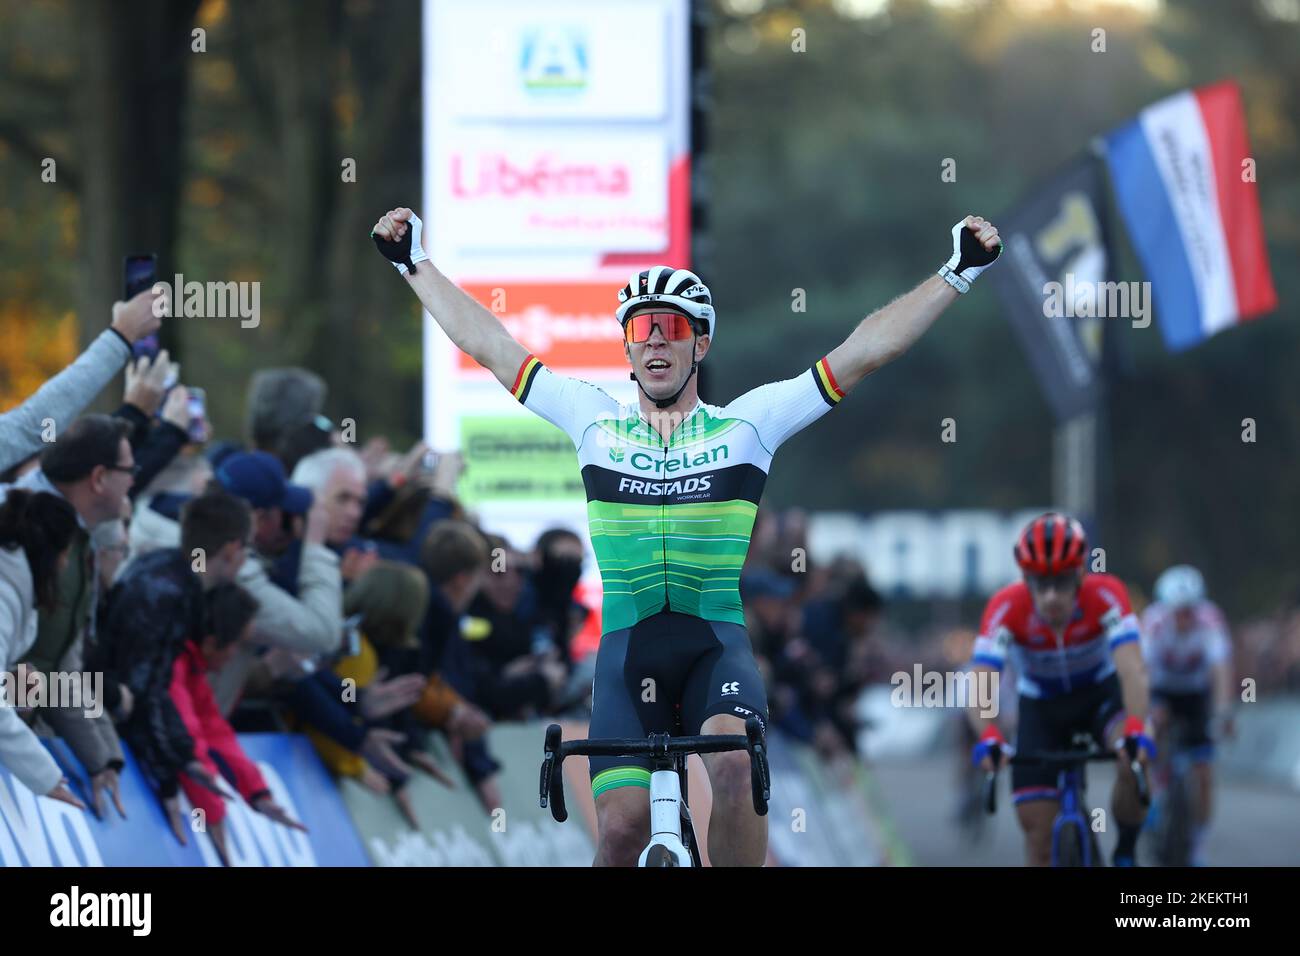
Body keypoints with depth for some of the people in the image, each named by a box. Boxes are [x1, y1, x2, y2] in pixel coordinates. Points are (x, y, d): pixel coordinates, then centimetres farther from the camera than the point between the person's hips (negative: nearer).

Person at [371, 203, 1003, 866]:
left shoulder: (746, 424, 6)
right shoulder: (597, 422, 10)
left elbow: (863, 352, 3)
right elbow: (487, 345, 14)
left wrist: (958, 272, -1)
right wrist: (415, 263, 15)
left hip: (716, 642, -1)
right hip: (627, 645, 1)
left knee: (733, 761, -31)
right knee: (622, 826, -14)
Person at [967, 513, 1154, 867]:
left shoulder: (1105, 595, -31)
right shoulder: (1006, 608, -31)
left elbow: (1132, 669, -42)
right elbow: (978, 684, -39)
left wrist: (1136, 730, -59)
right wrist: (988, 736, -58)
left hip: (1099, 694, -1)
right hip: (1041, 706, 1)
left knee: (1135, 761, -32)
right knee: (1039, 834, -6)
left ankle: (1126, 854, -5)